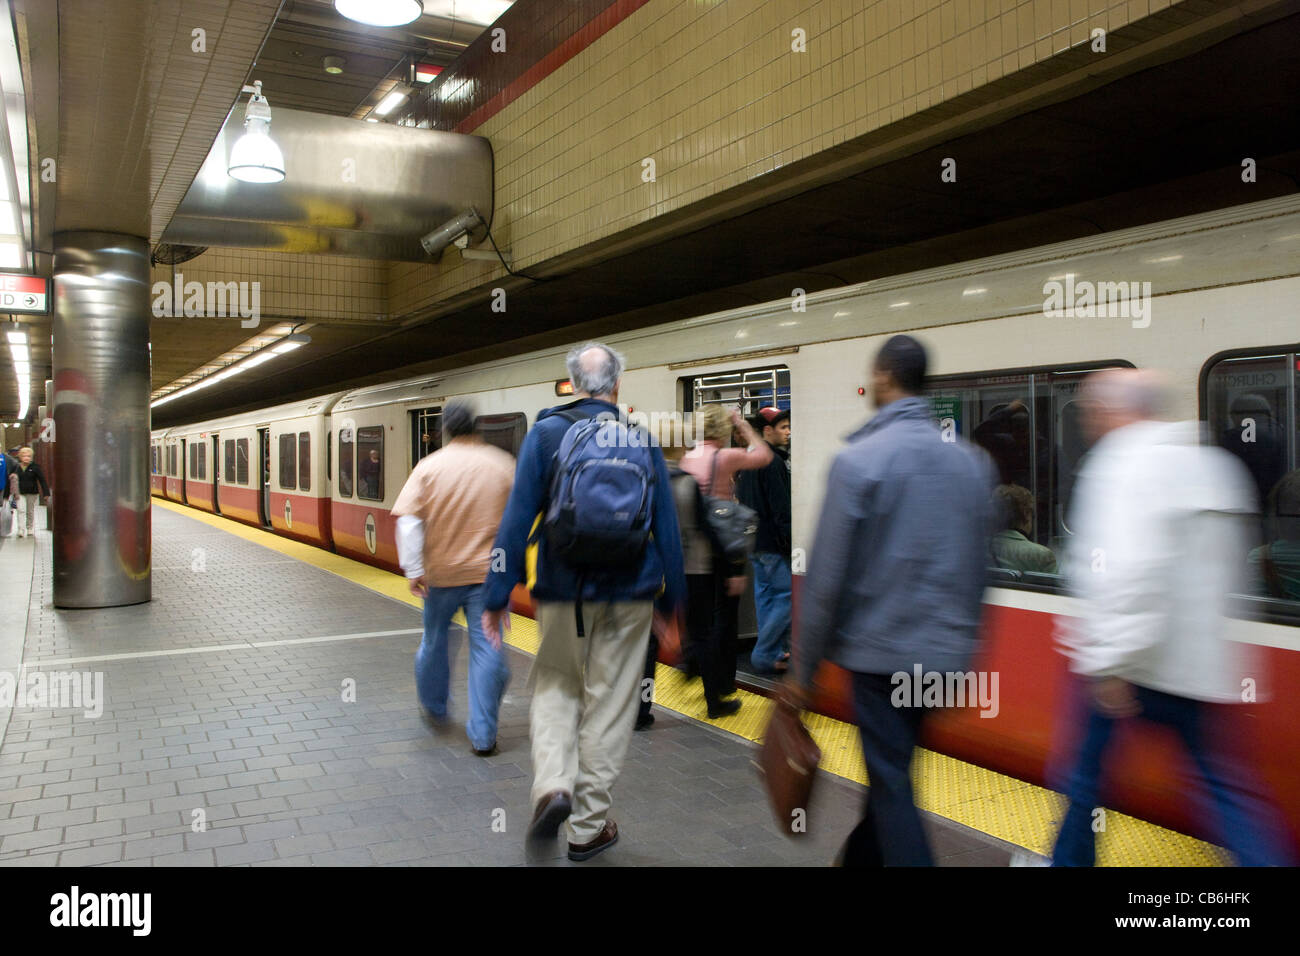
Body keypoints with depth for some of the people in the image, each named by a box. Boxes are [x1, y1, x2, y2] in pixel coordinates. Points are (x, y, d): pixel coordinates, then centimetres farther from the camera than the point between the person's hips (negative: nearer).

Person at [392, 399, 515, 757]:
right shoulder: (503, 465, -2)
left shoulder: (429, 466, -4)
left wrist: (413, 570, -8)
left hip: (442, 572, 1)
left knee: (435, 639, 21)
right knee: (487, 648, 2)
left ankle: (434, 705, 41)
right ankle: (483, 734, 2)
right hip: (489, 571, -1)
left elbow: (408, 520, -12)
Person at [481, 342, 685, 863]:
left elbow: (518, 518, -7)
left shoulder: (546, 433, -3)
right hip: (629, 595, 1)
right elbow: (667, 527, 5)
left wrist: (497, 595, -2)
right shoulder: (643, 440, 2)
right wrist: (669, 599, 15)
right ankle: (588, 826, 20)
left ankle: (553, 785, -2)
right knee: (609, 705, 10)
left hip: (562, 592, 0)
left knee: (554, 687, 20)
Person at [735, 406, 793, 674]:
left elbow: (739, 497, 22)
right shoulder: (773, 462, -15)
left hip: (753, 540, 10)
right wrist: (792, 541, -17)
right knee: (786, 596, -6)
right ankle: (763, 656, -4)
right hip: (772, 543, -10)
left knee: (765, 596, 14)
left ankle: (774, 652, 21)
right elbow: (781, 508, -20)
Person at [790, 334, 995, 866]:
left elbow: (826, 574, -12)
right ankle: (861, 856, 42)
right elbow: (978, 564, 8)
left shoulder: (858, 459, -12)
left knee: (892, 785, 5)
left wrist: (805, 667, -4)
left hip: (880, 650, -6)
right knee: (891, 768, 23)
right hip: (945, 651, 6)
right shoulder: (972, 460, 3)